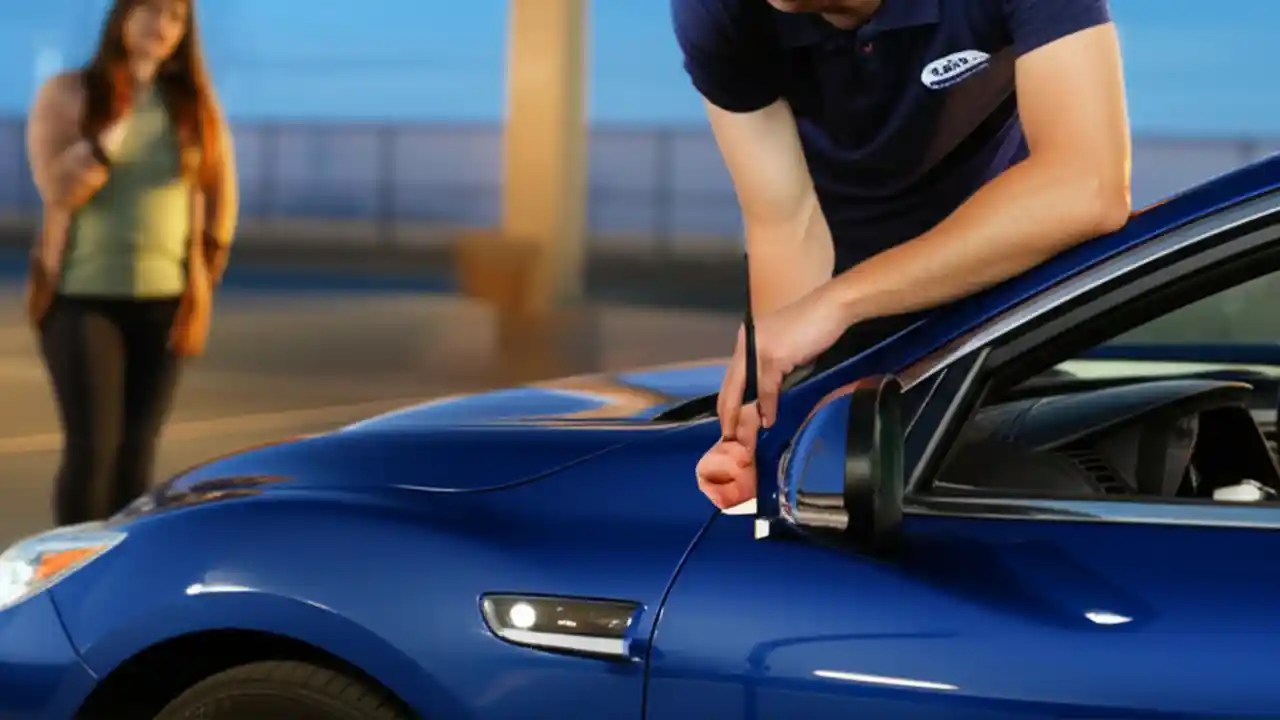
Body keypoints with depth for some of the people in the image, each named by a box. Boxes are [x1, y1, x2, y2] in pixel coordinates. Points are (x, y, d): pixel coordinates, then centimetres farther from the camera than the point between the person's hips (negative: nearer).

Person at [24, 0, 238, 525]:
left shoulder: (195, 102, 5)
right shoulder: (66, 94, -3)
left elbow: (220, 196, 8)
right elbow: (58, 190, -15)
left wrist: (204, 287, 2)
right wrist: (118, 122, -21)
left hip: (162, 300, 3)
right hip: (81, 295, -3)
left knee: (137, 453, 3)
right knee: (91, 446, -12)